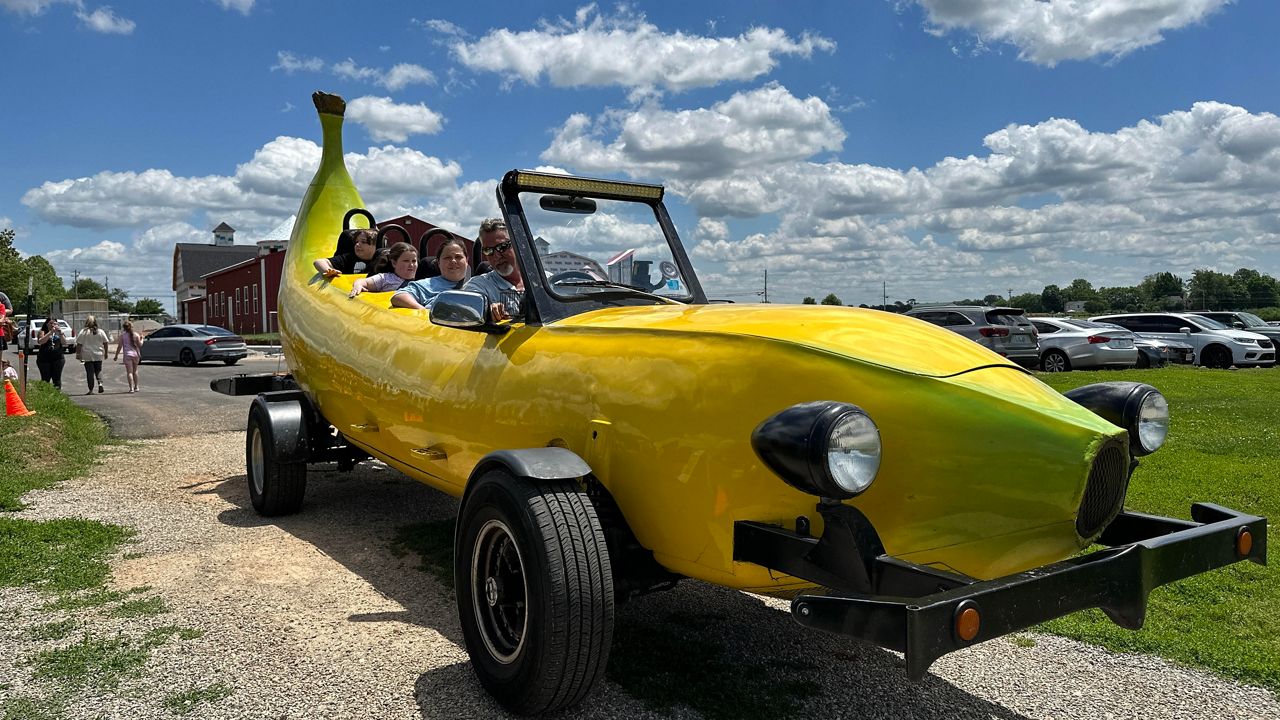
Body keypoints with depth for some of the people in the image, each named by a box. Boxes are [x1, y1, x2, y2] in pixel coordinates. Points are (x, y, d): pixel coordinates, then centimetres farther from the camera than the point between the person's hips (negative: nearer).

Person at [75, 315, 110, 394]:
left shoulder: (83, 332, -5)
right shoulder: (101, 331, 1)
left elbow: (79, 344, -5)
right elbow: (106, 343, 5)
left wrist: (78, 354, 2)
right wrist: (106, 353, 15)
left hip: (87, 356, -2)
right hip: (98, 355, 2)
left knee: (90, 372, 1)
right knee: (98, 370, 16)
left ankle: (91, 390, 2)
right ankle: (100, 383, -8)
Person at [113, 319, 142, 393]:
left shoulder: (122, 335, -3)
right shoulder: (136, 335, 2)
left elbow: (119, 346, -4)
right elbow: (140, 345, 2)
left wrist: (116, 356, 5)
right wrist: (141, 339, 21)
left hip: (127, 355, -3)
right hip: (136, 354, 3)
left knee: (129, 372, -4)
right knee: (135, 371, 18)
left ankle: (131, 388, -13)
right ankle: (136, 387, 24)